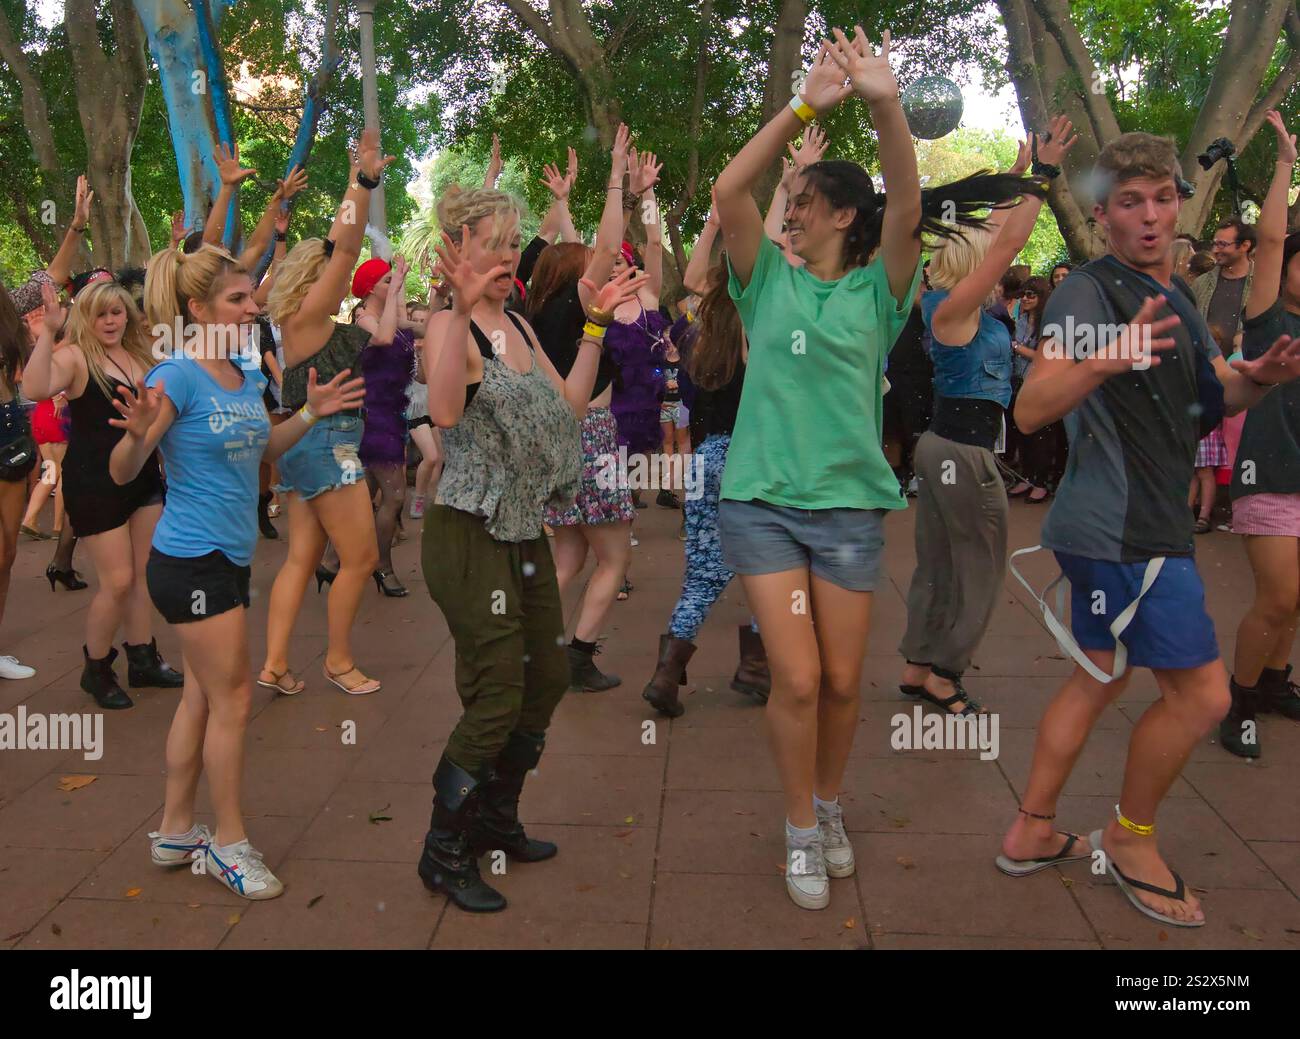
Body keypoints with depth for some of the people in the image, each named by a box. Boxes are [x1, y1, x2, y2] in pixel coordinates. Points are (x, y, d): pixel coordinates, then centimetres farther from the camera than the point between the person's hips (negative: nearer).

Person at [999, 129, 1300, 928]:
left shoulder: (1176, 293, 17)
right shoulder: (1090, 291, -13)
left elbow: (1213, 394, 22)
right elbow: (1030, 411, -24)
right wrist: (1101, 359, -41)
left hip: (1144, 525, 10)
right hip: (1123, 531, -10)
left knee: (1100, 679, 16)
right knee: (1202, 693, -3)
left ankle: (1032, 833, 27)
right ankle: (1132, 839, 19)